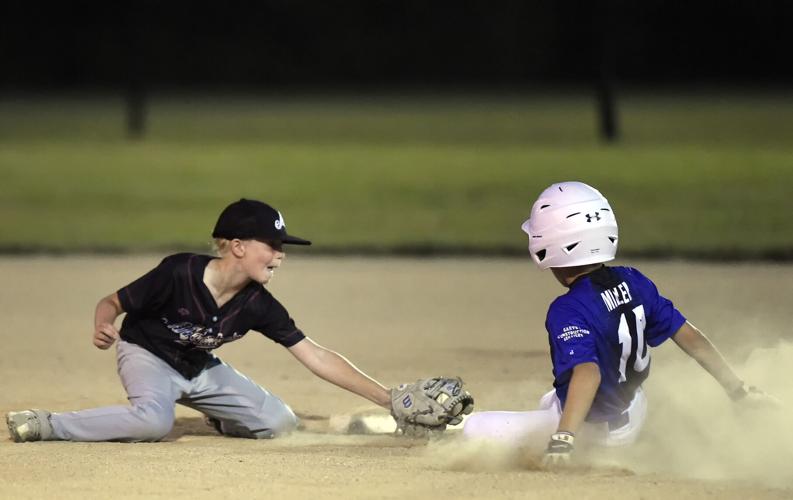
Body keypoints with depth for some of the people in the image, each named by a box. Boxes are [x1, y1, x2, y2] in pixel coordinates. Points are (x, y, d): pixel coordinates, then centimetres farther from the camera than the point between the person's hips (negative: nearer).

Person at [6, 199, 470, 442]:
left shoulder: (258, 305, -14)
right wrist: (104, 327, -43)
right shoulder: (179, 273, -28)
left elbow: (316, 356, -11)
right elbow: (112, 303, -17)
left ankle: (218, 416, 28)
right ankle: (44, 425, -28)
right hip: (146, 356, -6)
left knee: (279, 422, -3)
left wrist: (391, 399, -14)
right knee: (155, 421, -39)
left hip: (199, 369, 6)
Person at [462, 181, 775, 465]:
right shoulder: (634, 283, -11)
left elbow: (587, 372, -45)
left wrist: (562, 440, -54)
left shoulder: (568, 312, -31)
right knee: (552, 402, 38)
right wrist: (738, 391, 1)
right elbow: (690, 338, -6)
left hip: (594, 428, -8)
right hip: (633, 411, 8)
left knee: (475, 430, -10)